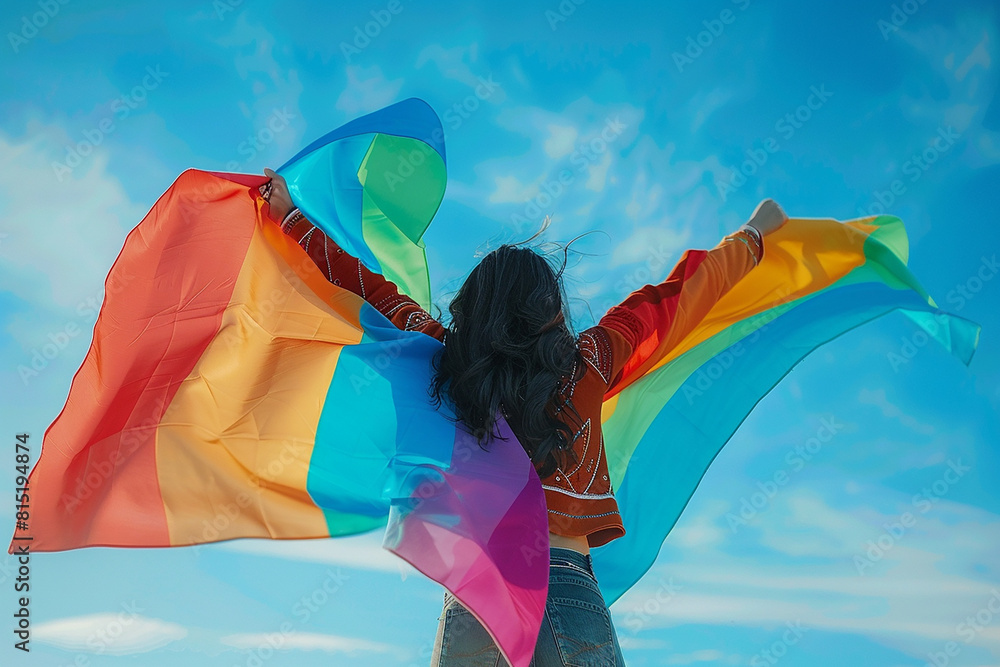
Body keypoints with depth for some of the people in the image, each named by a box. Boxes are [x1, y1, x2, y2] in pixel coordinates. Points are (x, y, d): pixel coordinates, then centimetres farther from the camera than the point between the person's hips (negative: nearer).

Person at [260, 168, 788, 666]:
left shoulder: (446, 367, 4)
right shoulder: (586, 369, 3)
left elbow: (366, 285, 16)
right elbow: (670, 301, 16)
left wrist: (290, 216, 31)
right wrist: (753, 236, 31)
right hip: (571, 593, -1)